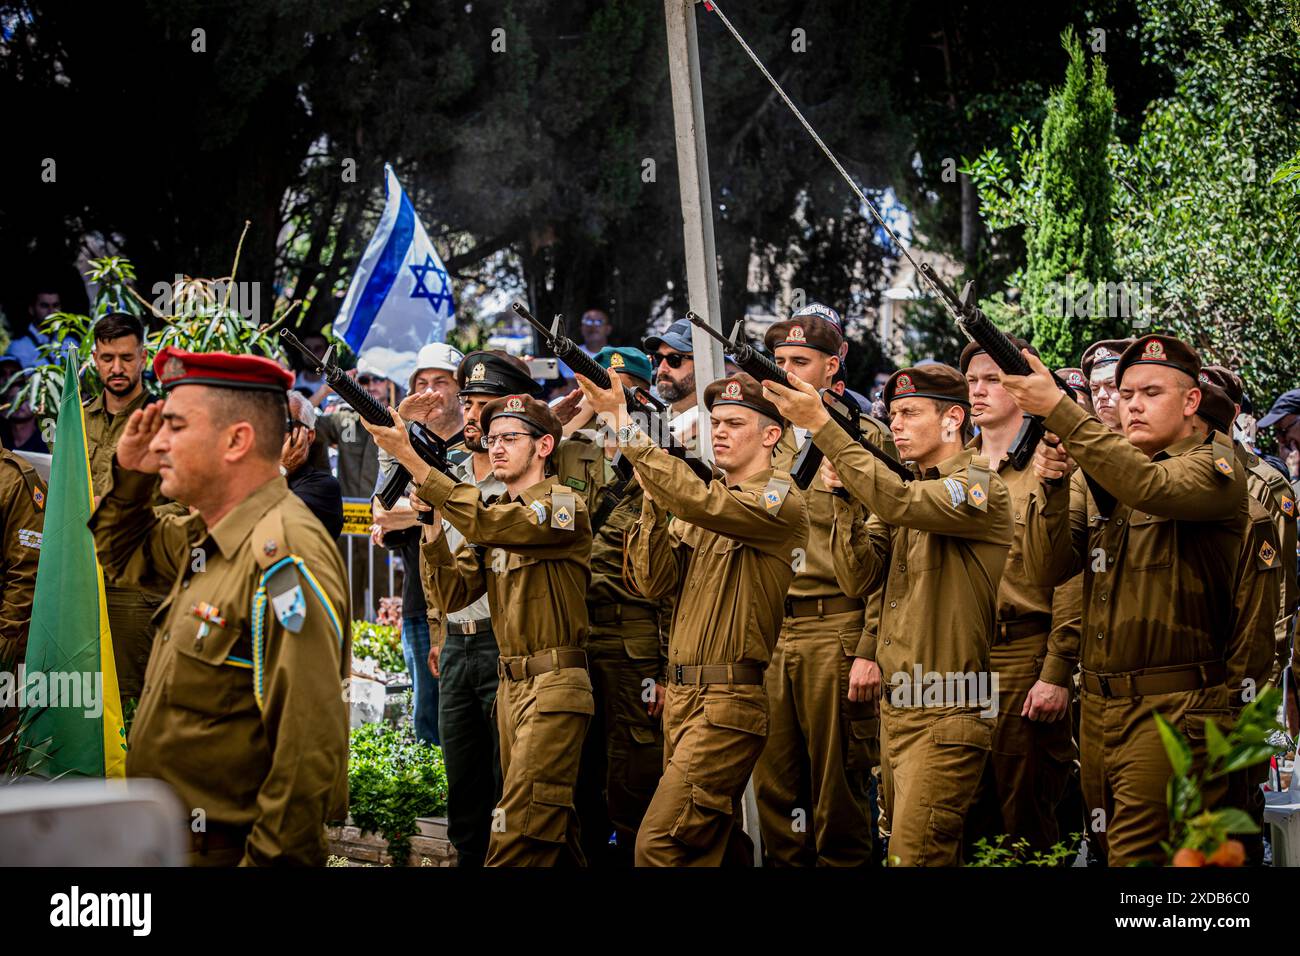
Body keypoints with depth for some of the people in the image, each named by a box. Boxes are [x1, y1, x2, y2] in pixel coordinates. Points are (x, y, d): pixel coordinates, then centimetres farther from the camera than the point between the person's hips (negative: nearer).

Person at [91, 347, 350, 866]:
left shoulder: (282, 558, -23)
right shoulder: (204, 536, 7)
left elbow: (309, 749, -28)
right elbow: (118, 550, 30)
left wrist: (268, 861, -26)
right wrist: (132, 475, 11)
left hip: (230, 851, -9)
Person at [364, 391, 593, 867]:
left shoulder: (564, 506, -8)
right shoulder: (496, 514, 16)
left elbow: (487, 525, -26)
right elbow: (454, 595, 9)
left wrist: (410, 458, -29)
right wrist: (434, 524, -6)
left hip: (554, 685, -8)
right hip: (511, 685, 8)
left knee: (519, 832, -14)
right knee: (552, 826, 13)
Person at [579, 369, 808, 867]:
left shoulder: (781, 500, -8)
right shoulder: (706, 499, 16)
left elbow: (699, 501, -26)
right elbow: (655, 581, 6)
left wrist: (626, 429, -25)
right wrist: (652, 497, -5)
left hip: (730, 699, -8)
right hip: (681, 694, 8)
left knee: (659, 843, -16)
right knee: (716, 841, 13)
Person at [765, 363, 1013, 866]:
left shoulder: (981, 487, -10)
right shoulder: (909, 491, 14)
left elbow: (898, 503, -28)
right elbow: (861, 579, 5)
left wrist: (822, 425, -29)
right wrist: (845, 497, -8)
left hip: (945, 713, -8)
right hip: (894, 708, 8)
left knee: (915, 856, -12)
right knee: (901, 841, 13)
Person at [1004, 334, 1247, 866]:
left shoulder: (1214, 468, -5)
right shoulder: (1102, 476, 16)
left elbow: (1152, 487, -28)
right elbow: (1048, 569, 7)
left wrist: (1059, 410, -32)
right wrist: (1051, 487, -11)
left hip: (1171, 709, -7)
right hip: (1099, 705, 7)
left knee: (1137, 856, -12)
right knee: (1109, 846, 14)